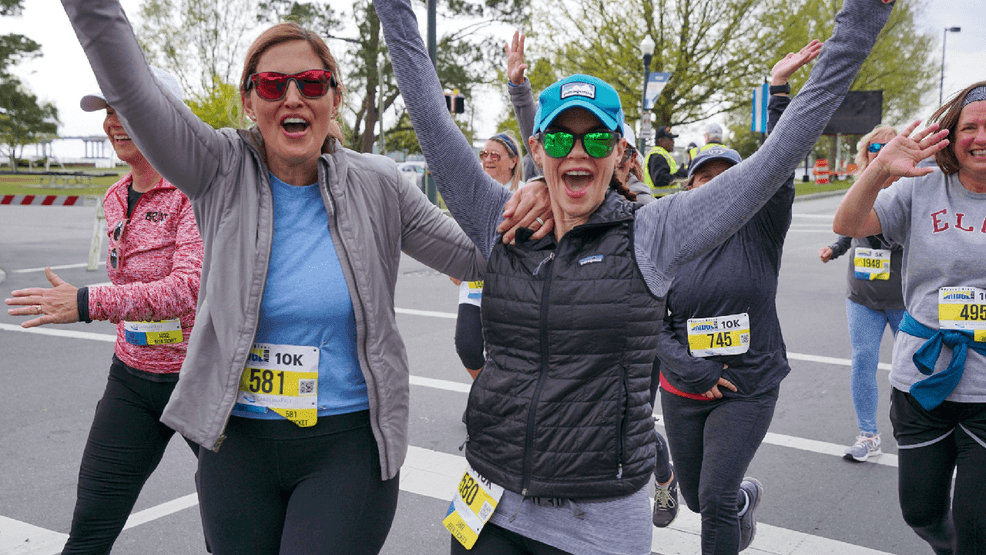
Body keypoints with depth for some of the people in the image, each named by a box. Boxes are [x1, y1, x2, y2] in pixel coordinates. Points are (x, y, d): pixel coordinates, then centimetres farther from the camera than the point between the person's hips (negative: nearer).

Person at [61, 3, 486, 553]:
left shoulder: (375, 184, -2)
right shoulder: (223, 173, -3)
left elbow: (477, 258, 1)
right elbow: (129, 85, -14)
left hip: (348, 446, -1)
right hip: (238, 444, 2)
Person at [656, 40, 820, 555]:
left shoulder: (759, 232, -4)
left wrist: (779, 88, -23)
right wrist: (692, 370, -13)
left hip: (750, 389, -3)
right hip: (683, 392, 3)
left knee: (715, 500, -11)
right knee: (696, 497, 18)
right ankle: (747, 494, 52)